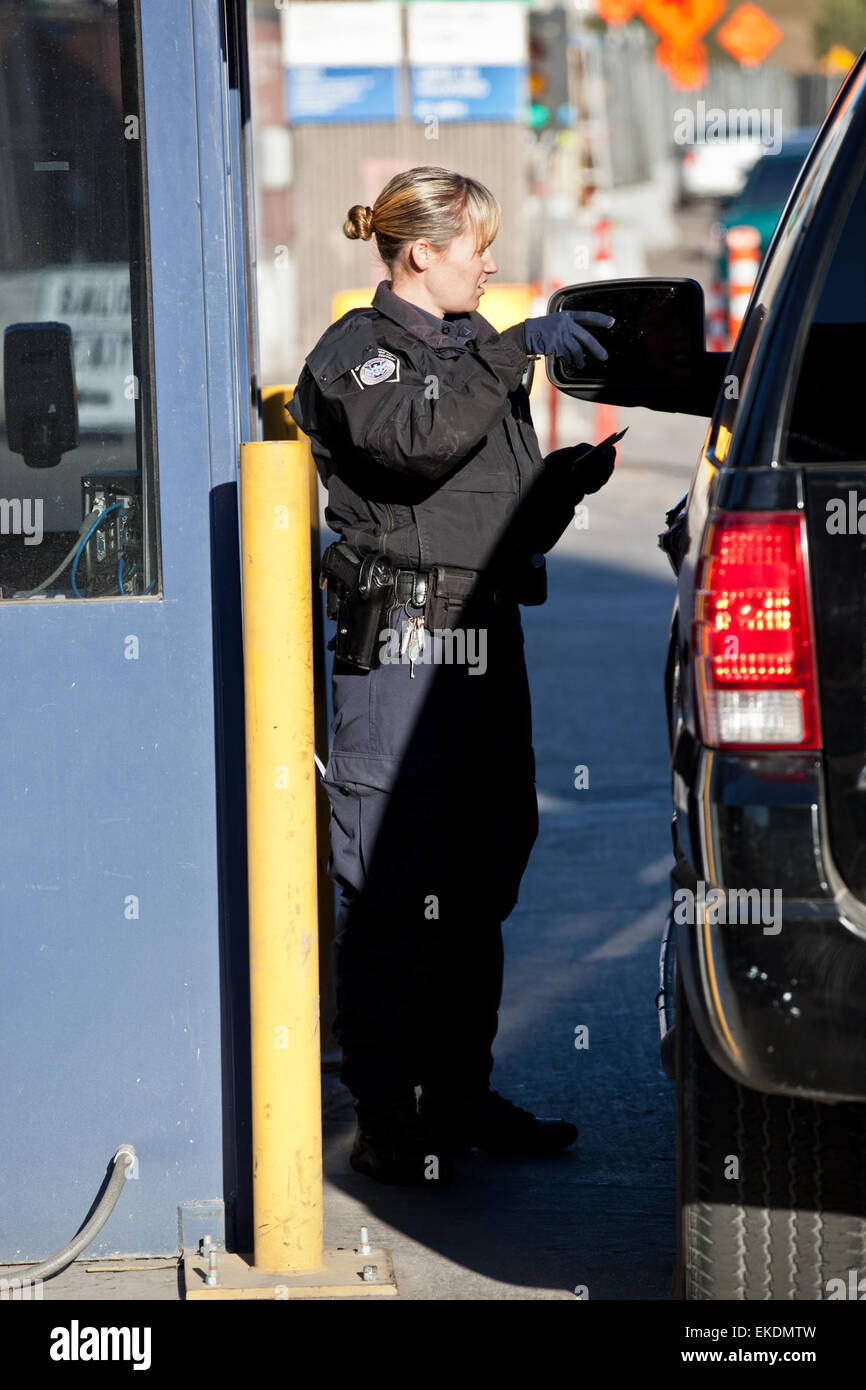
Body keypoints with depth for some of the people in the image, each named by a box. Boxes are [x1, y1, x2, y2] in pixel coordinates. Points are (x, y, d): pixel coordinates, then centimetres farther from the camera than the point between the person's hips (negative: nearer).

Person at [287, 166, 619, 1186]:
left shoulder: (476, 351, 20)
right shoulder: (354, 355, -4)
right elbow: (415, 440, -26)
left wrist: (569, 480, 5)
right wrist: (514, 353, -25)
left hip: (487, 643, 8)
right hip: (398, 650, -8)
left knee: (479, 883, 10)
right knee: (390, 892, -8)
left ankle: (461, 1097, 19)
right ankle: (386, 1123, -4)